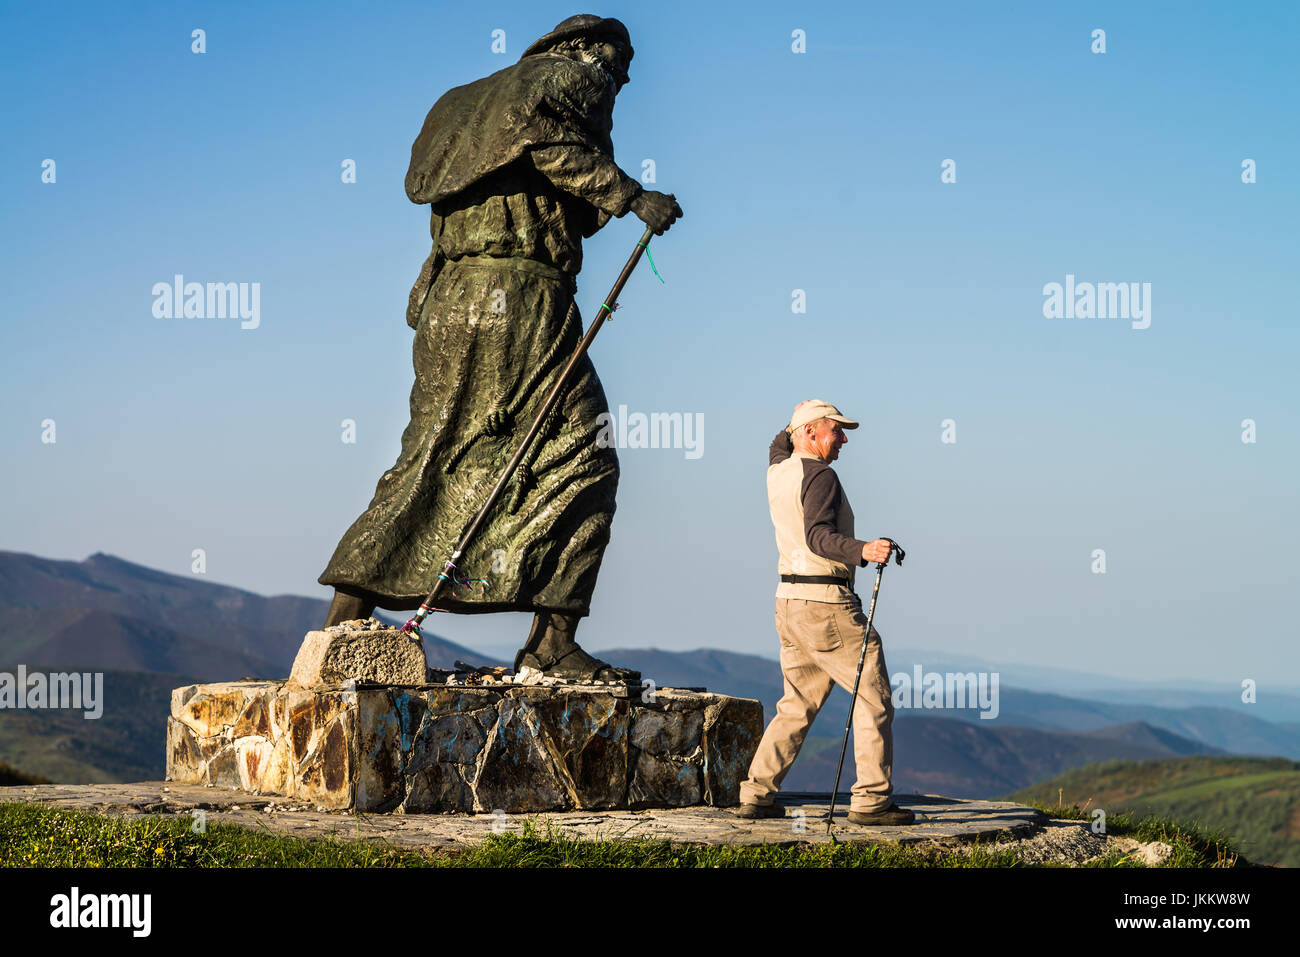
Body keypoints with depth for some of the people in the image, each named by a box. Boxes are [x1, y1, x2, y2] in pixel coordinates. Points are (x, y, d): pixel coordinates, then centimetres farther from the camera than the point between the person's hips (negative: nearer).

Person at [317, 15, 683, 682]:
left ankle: (345, 615, 10)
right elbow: (540, 130, -16)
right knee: (581, 463, -6)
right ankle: (553, 640, -12)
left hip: (448, 298, 8)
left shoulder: (477, 98, 29)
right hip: (518, 296, -8)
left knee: (434, 461, 12)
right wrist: (629, 195, -18)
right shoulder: (572, 76, 6)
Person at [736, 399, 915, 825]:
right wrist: (861, 550, -42)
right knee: (874, 699, -2)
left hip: (789, 601, 9)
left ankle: (757, 794, 11)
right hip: (827, 605, -9)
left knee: (796, 706, 16)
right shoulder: (820, 475, -14)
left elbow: (779, 447, 36)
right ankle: (871, 800, -5)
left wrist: (803, 416, 33)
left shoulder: (776, 472, 11)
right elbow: (819, 536, -28)